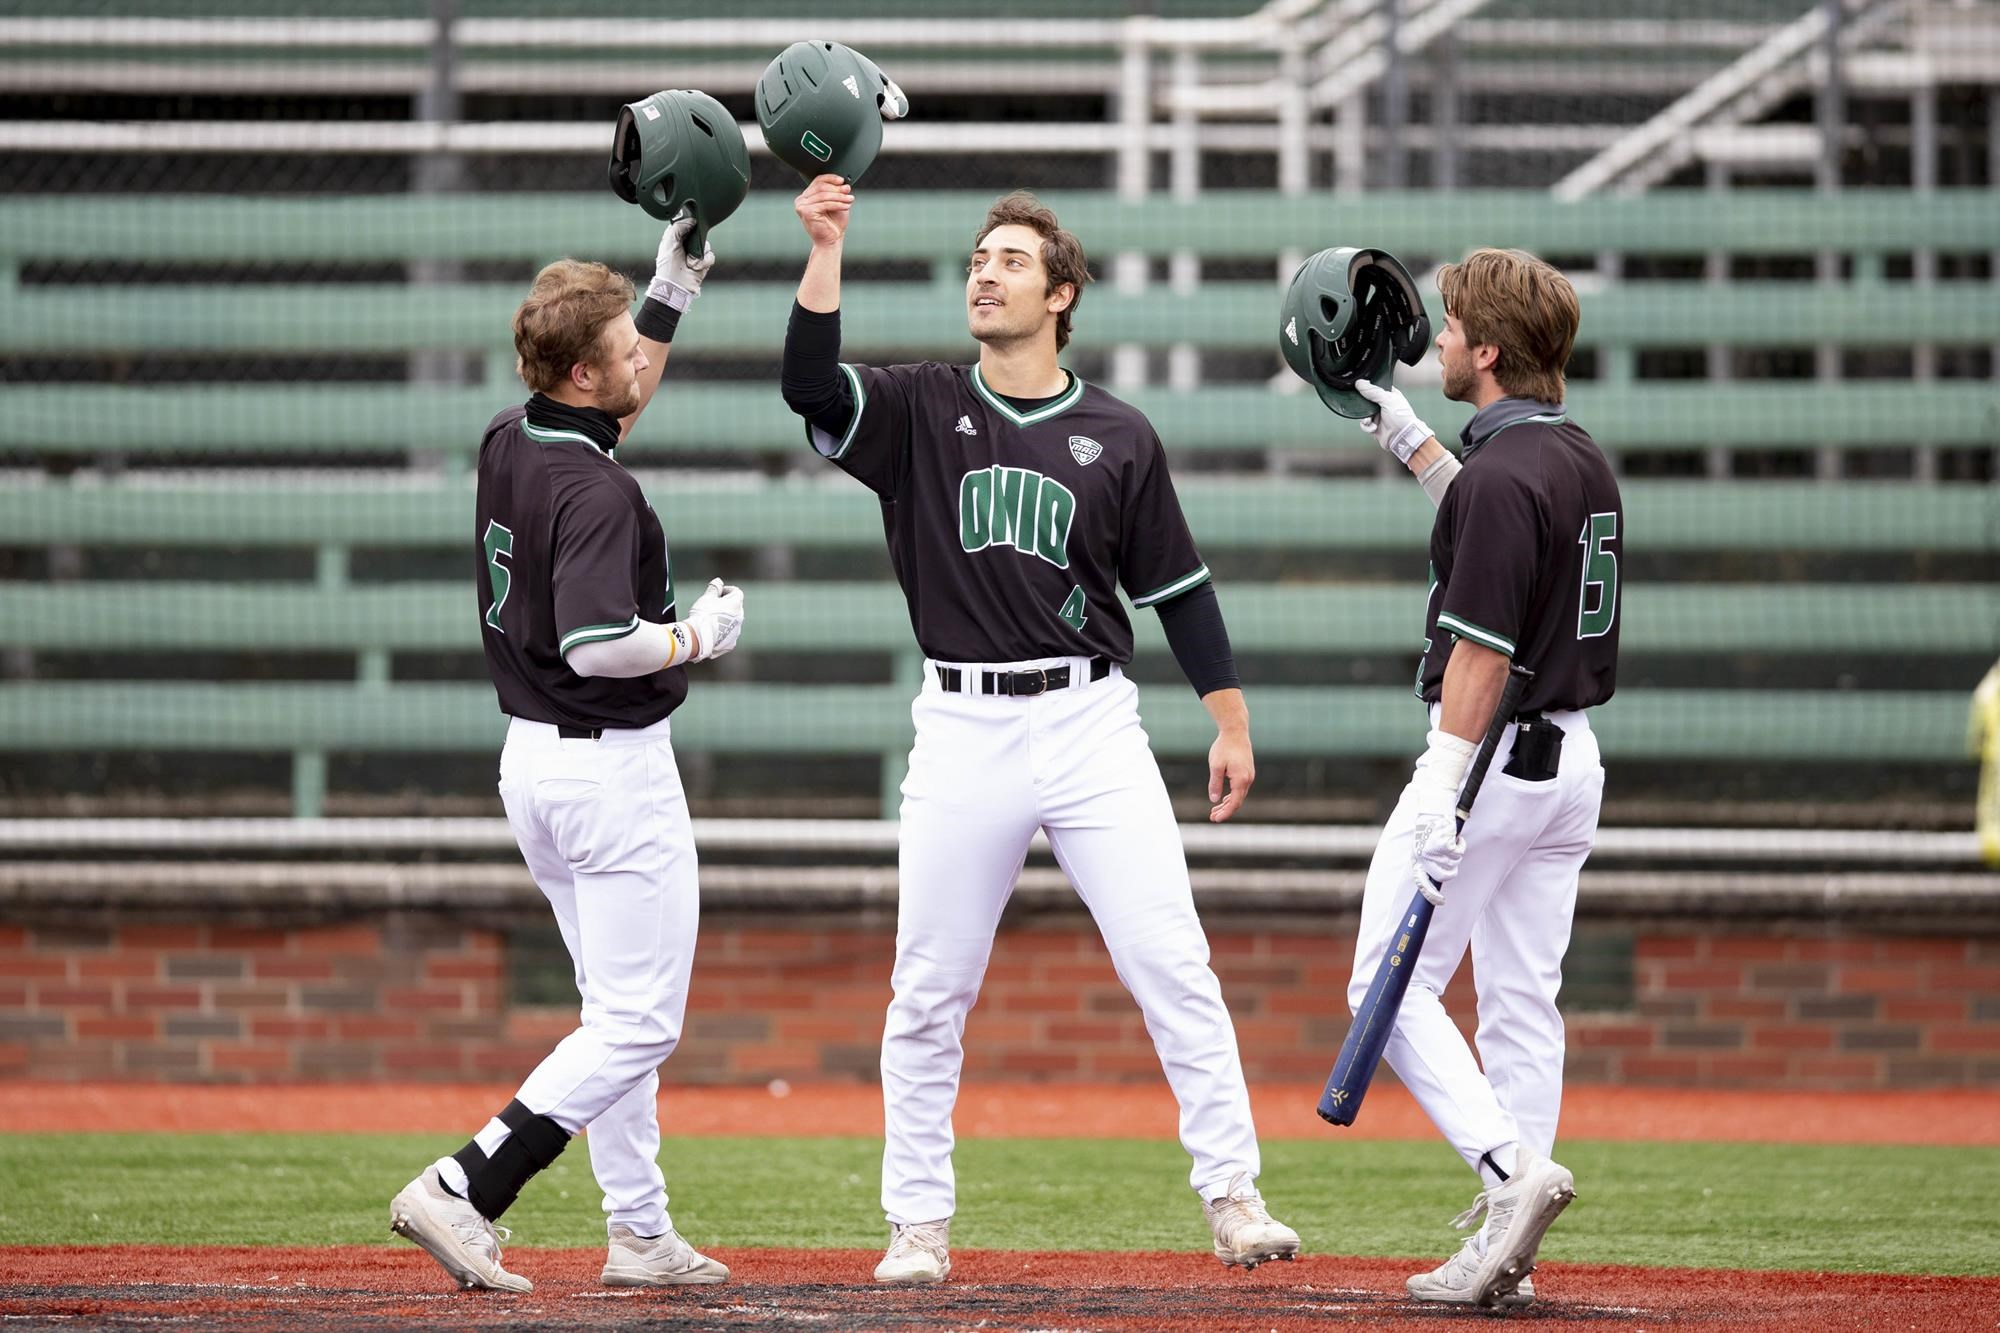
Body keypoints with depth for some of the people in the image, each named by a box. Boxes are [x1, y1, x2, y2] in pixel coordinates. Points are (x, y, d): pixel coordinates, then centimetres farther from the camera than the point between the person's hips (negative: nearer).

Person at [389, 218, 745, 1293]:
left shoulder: (505, 444, 4)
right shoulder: (597, 492, -23)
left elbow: (616, 408, 26)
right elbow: (595, 645, -32)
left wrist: (671, 295, 19)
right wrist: (700, 636, -15)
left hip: (531, 760, 9)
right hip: (613, 770, -9)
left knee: (620, 1009, 18)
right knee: (639, 1025, -4)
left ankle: (641, 1236, 21)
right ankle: (462, 1192, -14)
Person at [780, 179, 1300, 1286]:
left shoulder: (1117, 438, 7)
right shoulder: (918, 412, 6)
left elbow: (1179, 588, 11)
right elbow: (809, 385, -13)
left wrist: (1232, 724, 7)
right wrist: (826, 248, -21)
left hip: (1090, 725, 0)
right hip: (962, 730, 0)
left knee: (1172, 967, -6)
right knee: (929, 992, 3)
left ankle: (1232, 1200, -1)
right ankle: (919, 1226, 13)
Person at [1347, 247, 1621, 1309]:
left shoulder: (1501, 473, -18)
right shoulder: (1581, 460, 10)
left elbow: (1483, 649, -23)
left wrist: (1438, 793, -25)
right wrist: (1406, 440, 36)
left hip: (1493, 755, -9)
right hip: (1573, 758, 9)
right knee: (1521, 1002, 9)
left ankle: (1511, 1169, -18)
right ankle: (1506, 1254, 7)